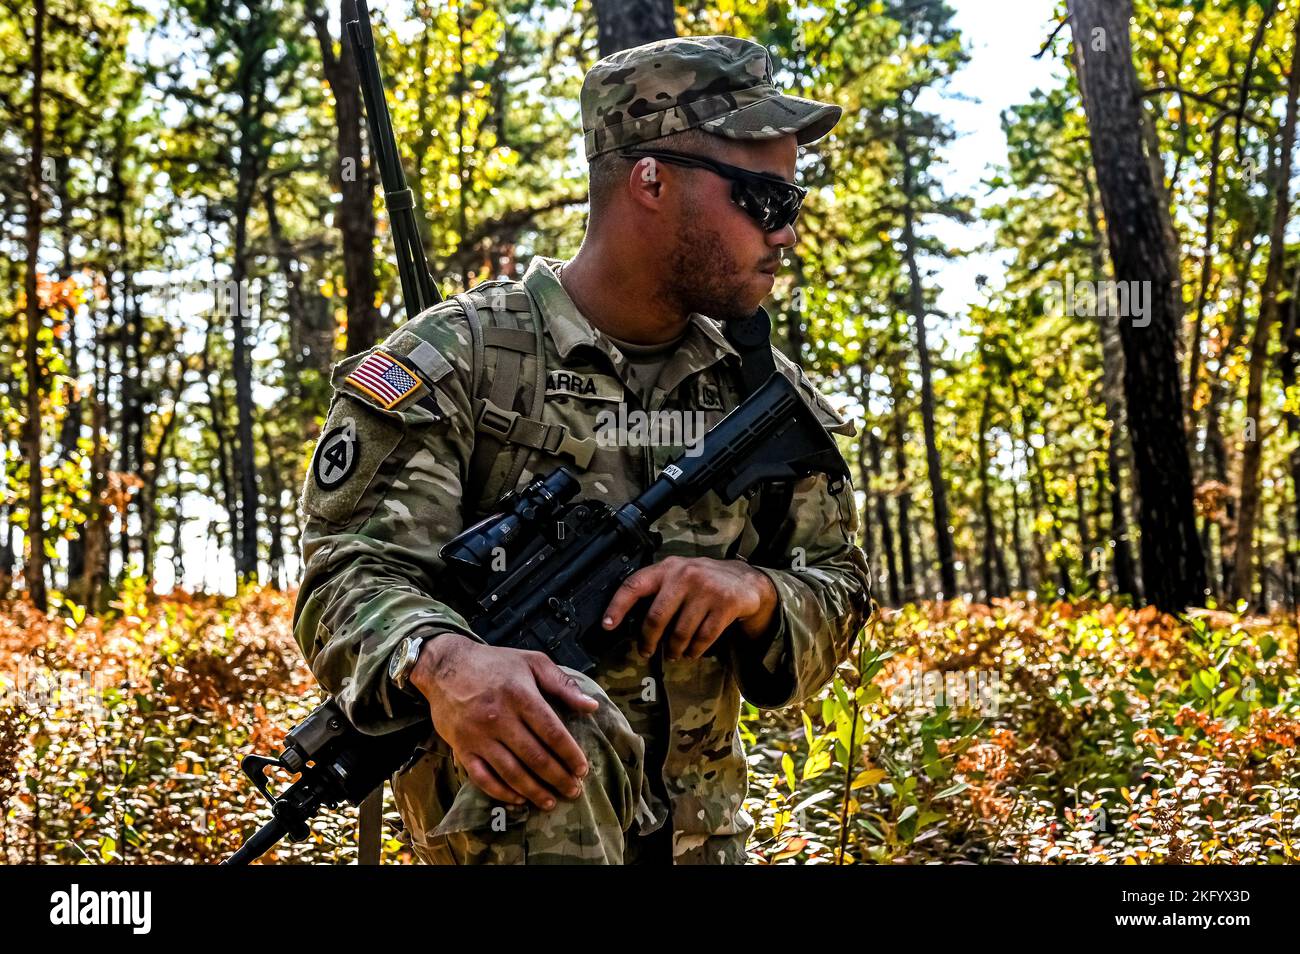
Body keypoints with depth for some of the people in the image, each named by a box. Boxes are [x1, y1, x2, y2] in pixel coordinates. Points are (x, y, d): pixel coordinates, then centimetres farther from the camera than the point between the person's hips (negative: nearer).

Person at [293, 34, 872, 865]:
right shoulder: (455, 360, -12)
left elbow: (836, 604, 5)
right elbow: (353, 572, -19)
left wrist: (753, 593, -19)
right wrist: (441, 661, -42)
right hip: (509, 811, -5)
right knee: (568, 713, -33)